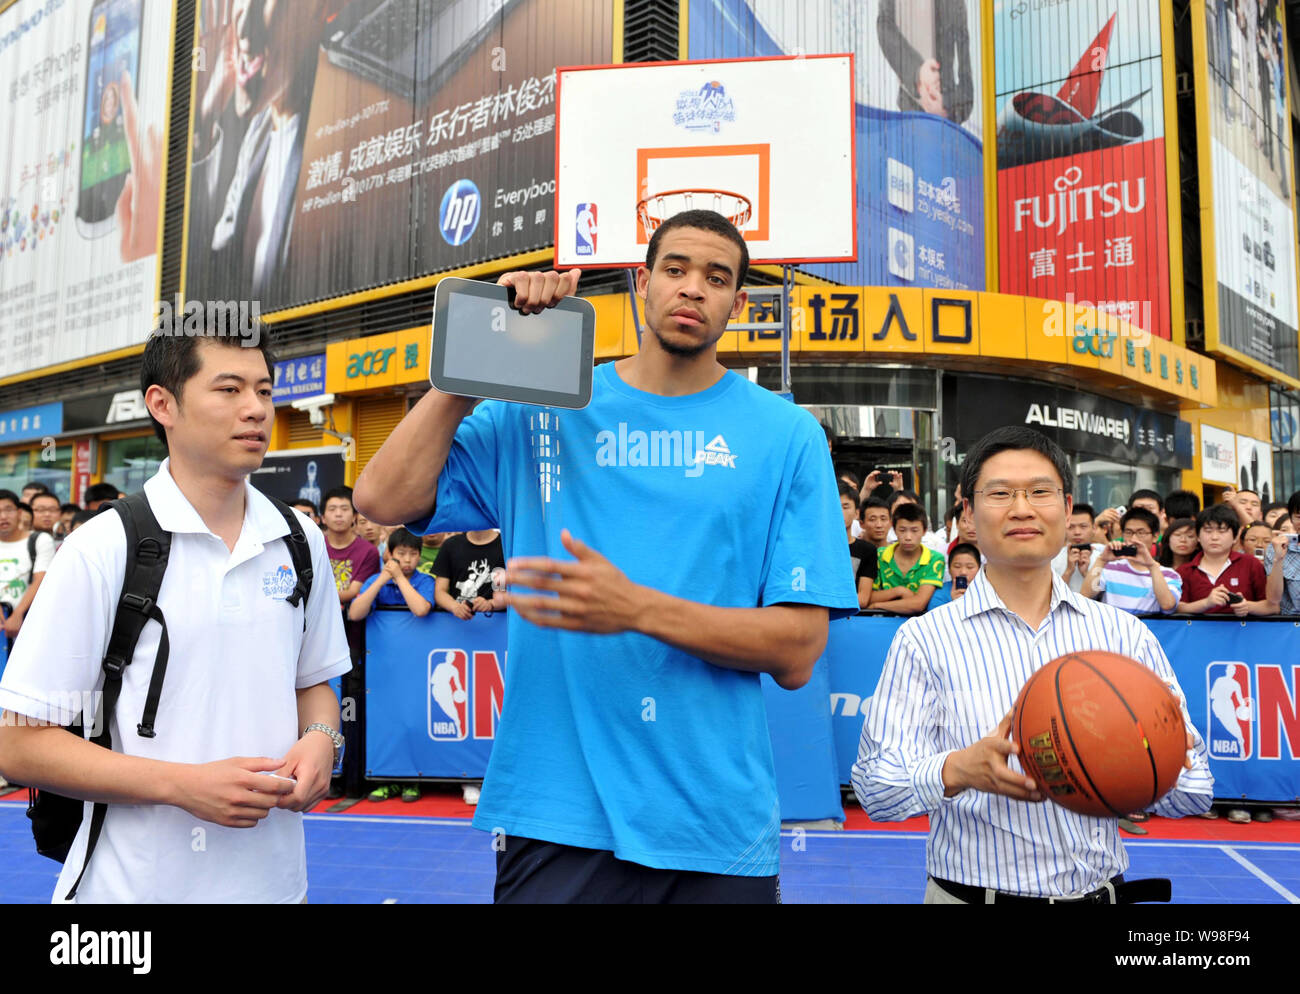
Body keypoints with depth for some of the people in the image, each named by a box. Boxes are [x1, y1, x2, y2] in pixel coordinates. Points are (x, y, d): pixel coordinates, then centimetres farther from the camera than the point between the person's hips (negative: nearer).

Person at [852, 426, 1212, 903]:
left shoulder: (1126, 634, 3)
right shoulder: (923, 639, -6)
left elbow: (1195, 795, 2)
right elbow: (874, 789, -12)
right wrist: (958, 770, -31)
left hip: (1102, 889, 3)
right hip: (973, 892, -2)